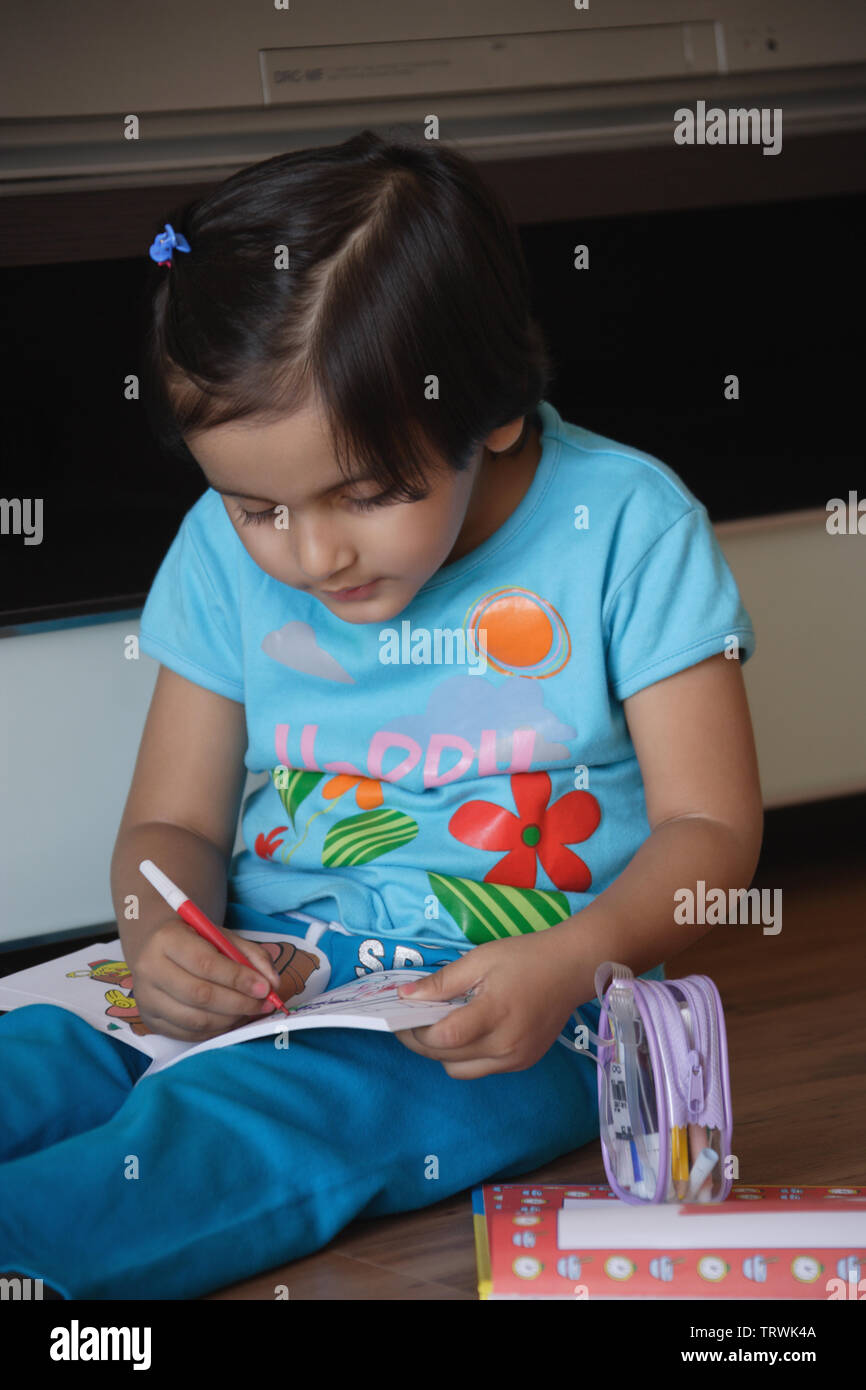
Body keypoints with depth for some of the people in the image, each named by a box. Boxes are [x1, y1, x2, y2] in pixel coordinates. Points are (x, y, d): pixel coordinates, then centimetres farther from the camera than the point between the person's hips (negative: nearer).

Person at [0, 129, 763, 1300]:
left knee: (245, 1119, -34)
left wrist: (571, 963, -25)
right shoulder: (224, 555, 3)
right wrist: (162, 937, -14)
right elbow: (172, 821, 11)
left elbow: (708, 826, -5)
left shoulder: (625, 528, -7)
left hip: (511, 1021, -4)